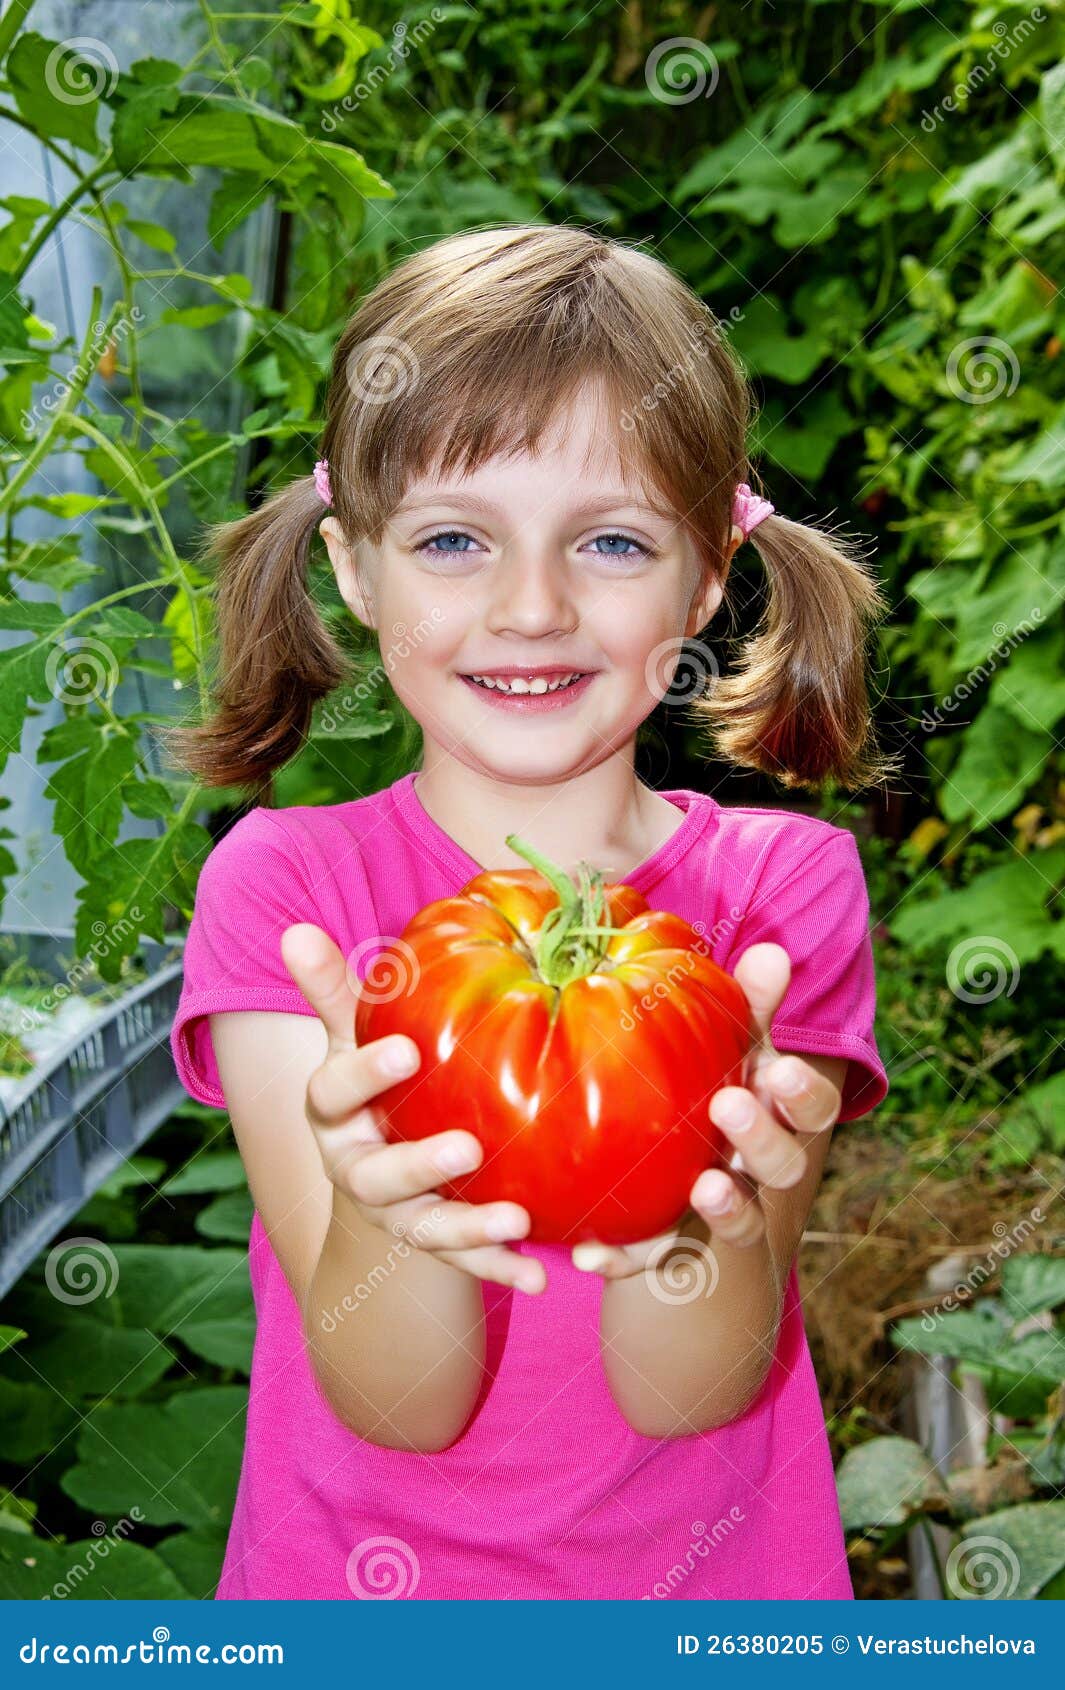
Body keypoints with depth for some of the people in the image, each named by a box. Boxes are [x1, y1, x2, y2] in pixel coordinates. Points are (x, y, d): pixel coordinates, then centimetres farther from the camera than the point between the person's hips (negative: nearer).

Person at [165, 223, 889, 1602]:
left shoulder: (783, 889, -10)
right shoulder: (281, 883, -12)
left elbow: (687, 1396, -16)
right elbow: (398, 1407, -16)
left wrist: (693, 1222, -34)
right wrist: (381, 1211, -34)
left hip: (703, 1576, 1)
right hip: (369, 1572, 0)